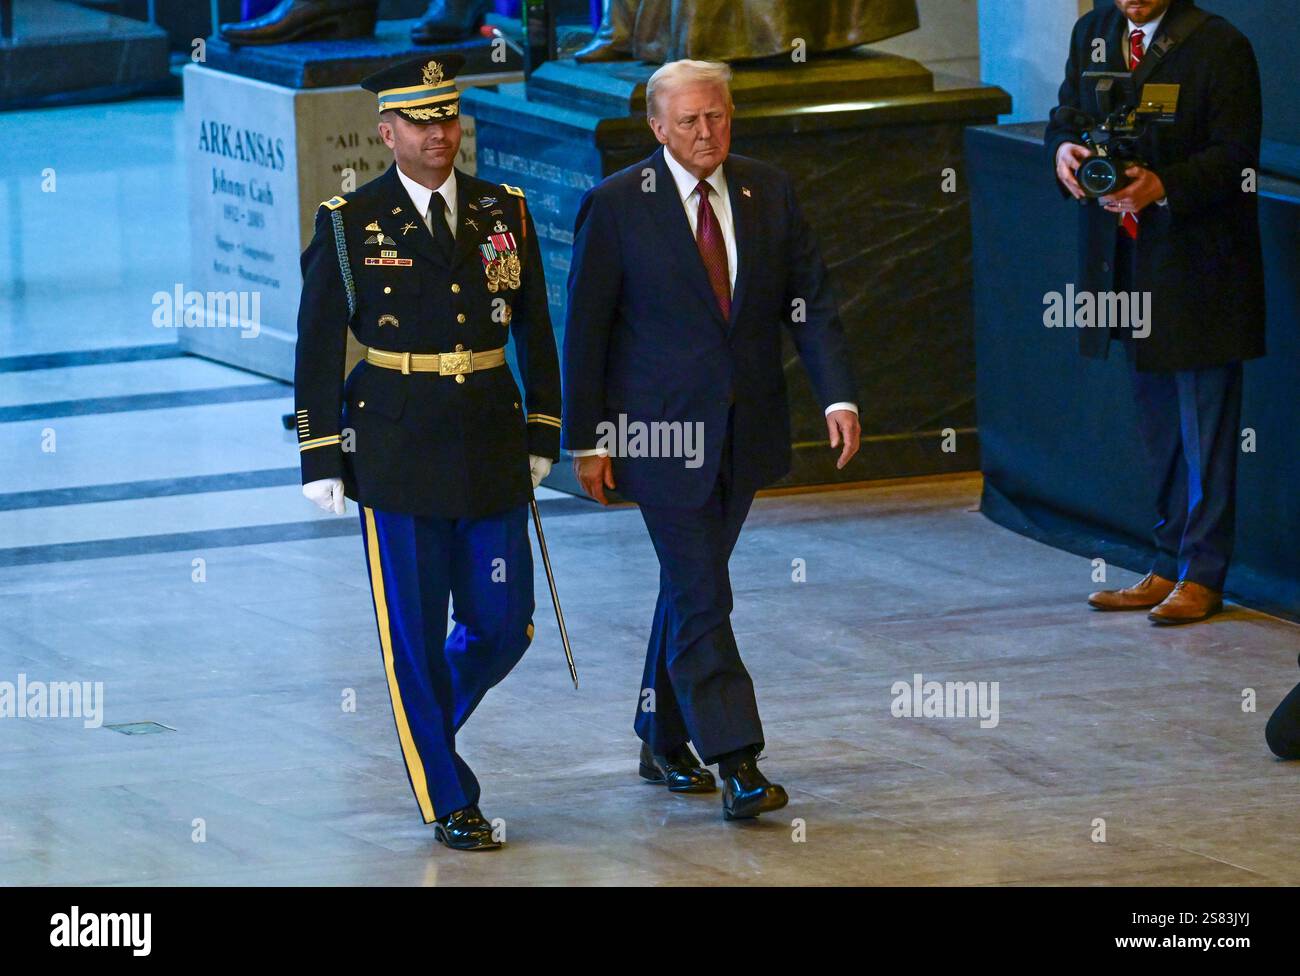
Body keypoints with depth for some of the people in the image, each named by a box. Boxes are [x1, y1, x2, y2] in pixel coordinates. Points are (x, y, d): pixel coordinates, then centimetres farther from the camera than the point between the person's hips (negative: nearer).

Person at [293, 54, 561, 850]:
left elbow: (535, 331, 12)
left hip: (491, 450, 3)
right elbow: (317, 350, -2)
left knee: (504, 624, 4)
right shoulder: (350, 225, -3)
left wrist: (542, 436, 8)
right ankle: (449, 801, 11)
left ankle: (426, 726, 33)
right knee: (415, 635, 1)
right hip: (398, 454, -3)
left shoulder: (505, 214, 6)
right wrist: (321, 461, -5)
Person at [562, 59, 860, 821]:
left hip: (744, 432, 5)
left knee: (691, 584, 15)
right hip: (663, 433, -5)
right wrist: (588, 439, -7)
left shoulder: (768, 193, 4)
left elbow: (811, 300, 4)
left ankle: (664, 744, 27)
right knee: (701, 595, -9)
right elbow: (586, 329, -5)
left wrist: (838, 395, -10)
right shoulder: (616, 207, -7)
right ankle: (736, 763, -12)